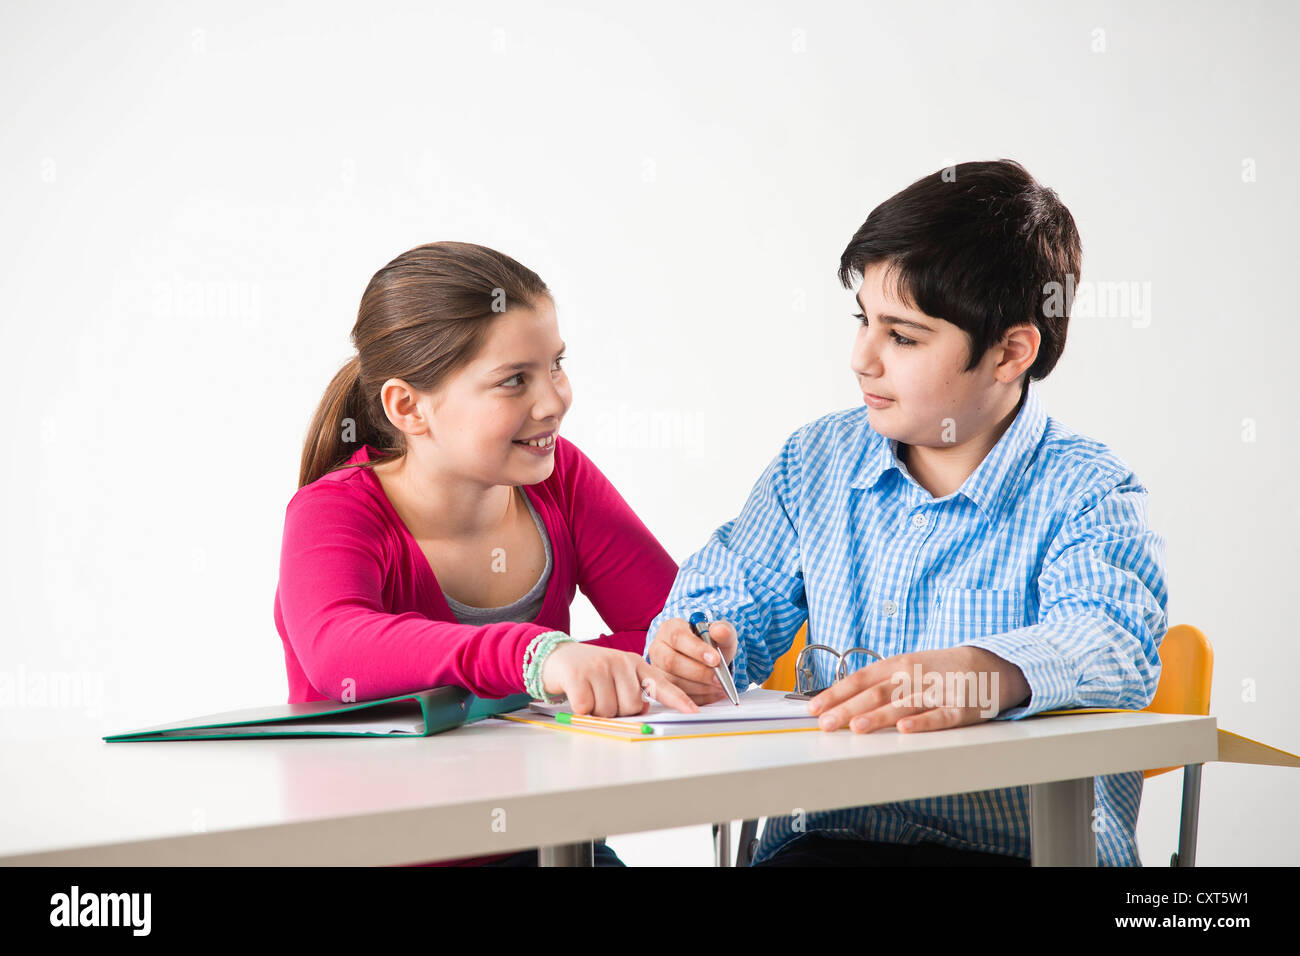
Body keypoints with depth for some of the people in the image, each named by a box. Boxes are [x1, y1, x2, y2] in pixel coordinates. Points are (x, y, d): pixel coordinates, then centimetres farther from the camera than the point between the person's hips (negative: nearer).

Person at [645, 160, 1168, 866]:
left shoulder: (1083, 495, -7)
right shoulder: (816, 464, 11)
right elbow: (735, 596, 18)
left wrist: (987, 673, -47)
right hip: (831, 834, 4)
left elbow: (1112, 643, -25)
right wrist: (696, 642, -8)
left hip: (1034, 843, -4)